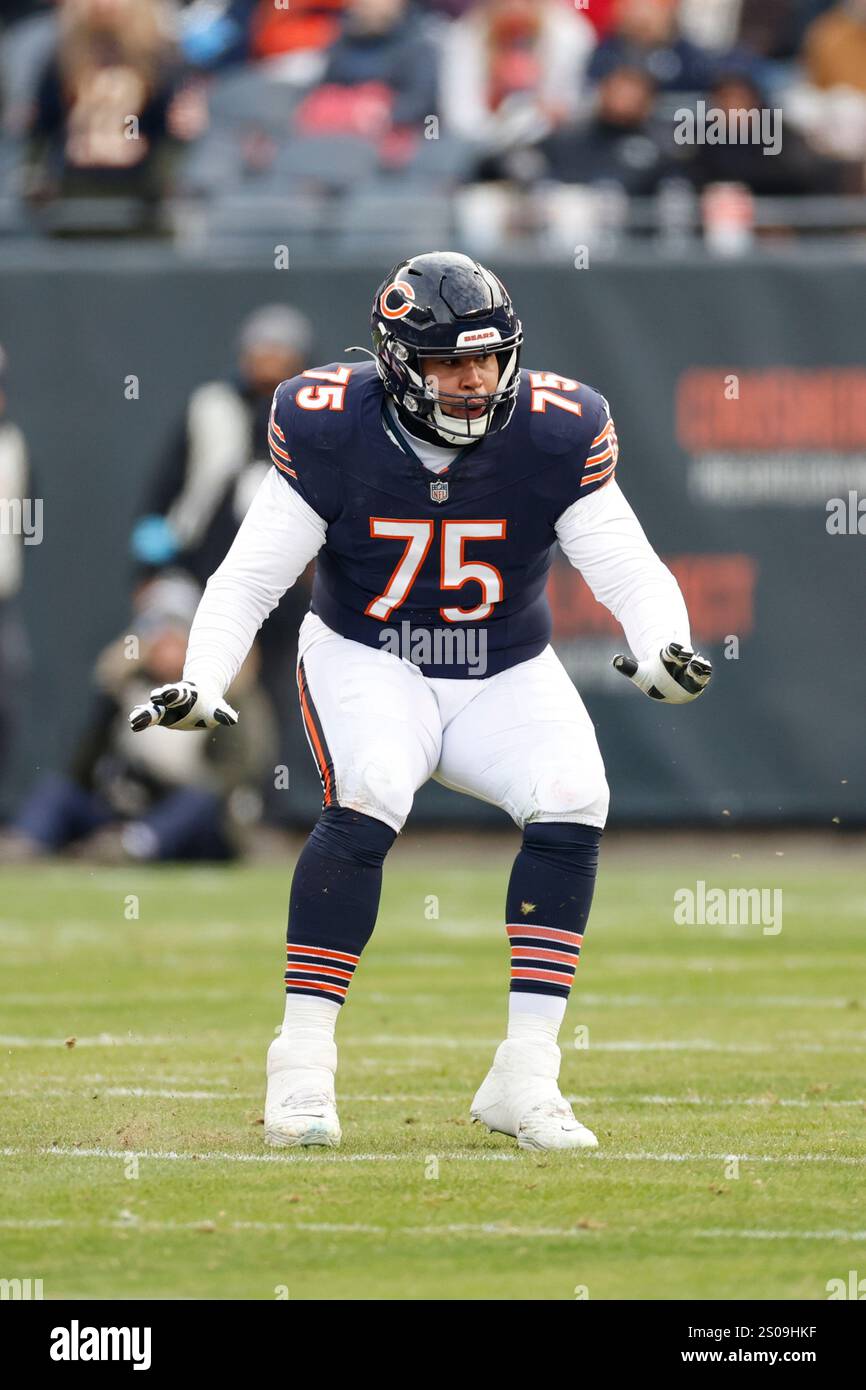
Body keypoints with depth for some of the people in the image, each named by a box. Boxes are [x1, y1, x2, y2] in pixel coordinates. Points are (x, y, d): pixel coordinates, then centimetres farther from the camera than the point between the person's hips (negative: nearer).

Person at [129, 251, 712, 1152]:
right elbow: (249, 575, -12)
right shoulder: (332, 433, -16)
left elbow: (629, 571, -13)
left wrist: (663, 651, -35)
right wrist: (200, 682, -28)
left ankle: (525, 1078, -15)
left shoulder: (555, 437, -14)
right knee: (368, 796, -31)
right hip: (365, 663, -2)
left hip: (507, 679, 2)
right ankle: (301, 1069, -22)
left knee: (571, 807, -24)